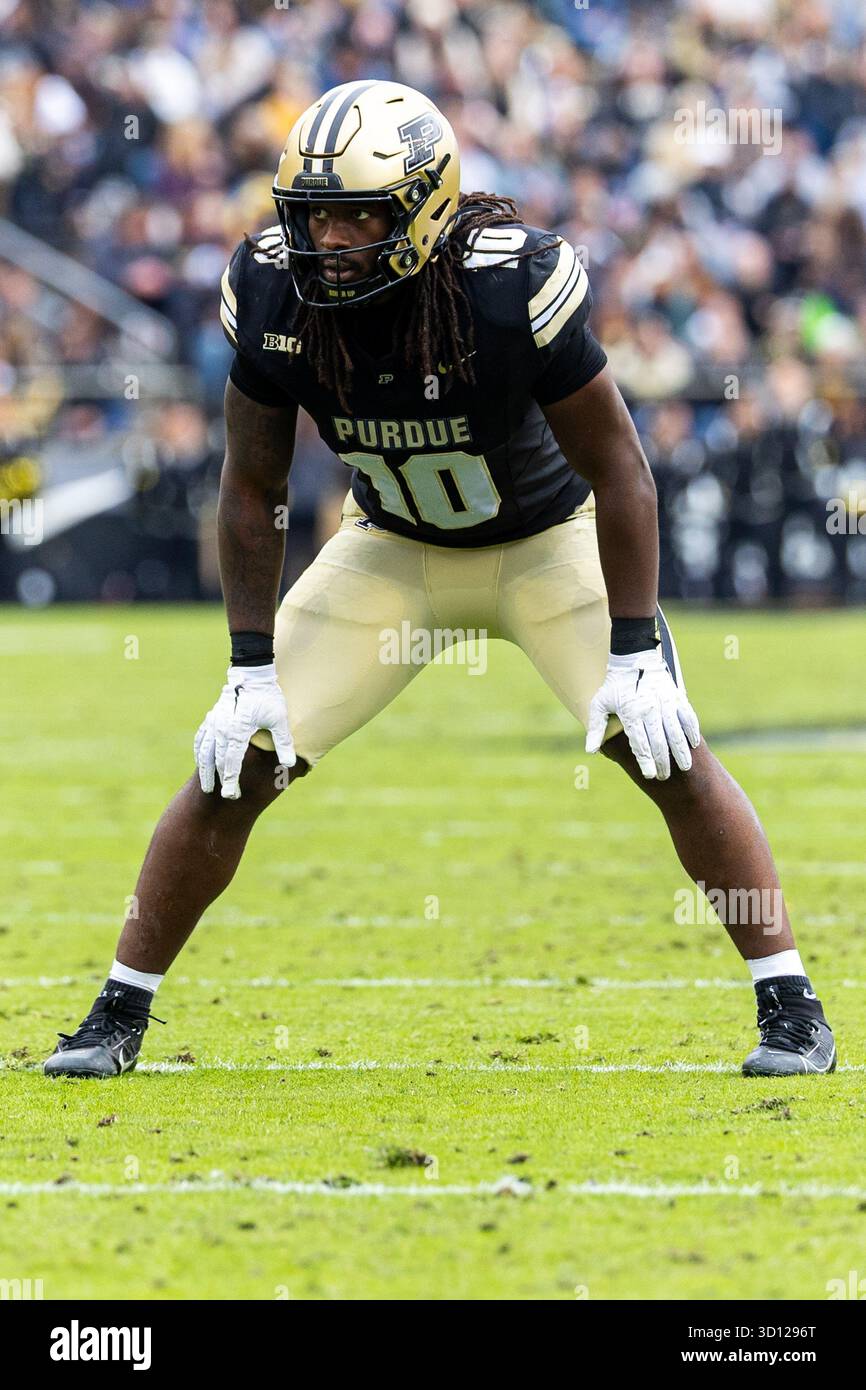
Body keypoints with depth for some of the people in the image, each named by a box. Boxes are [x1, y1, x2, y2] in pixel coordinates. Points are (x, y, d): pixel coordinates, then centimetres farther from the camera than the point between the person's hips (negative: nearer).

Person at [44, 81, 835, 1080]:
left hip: (549, 540, -3)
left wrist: (634, 655, -26)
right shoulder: (274, 294, -22)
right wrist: (251, 669, -12)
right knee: (237, 763, -6)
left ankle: (789, 1005, -5)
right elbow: (253, 488, -9)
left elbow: (618, 469, -23)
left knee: (665, 751, -17)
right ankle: (120, 1013, 8)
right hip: (394, 551, 3)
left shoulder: (512, 284, -32)